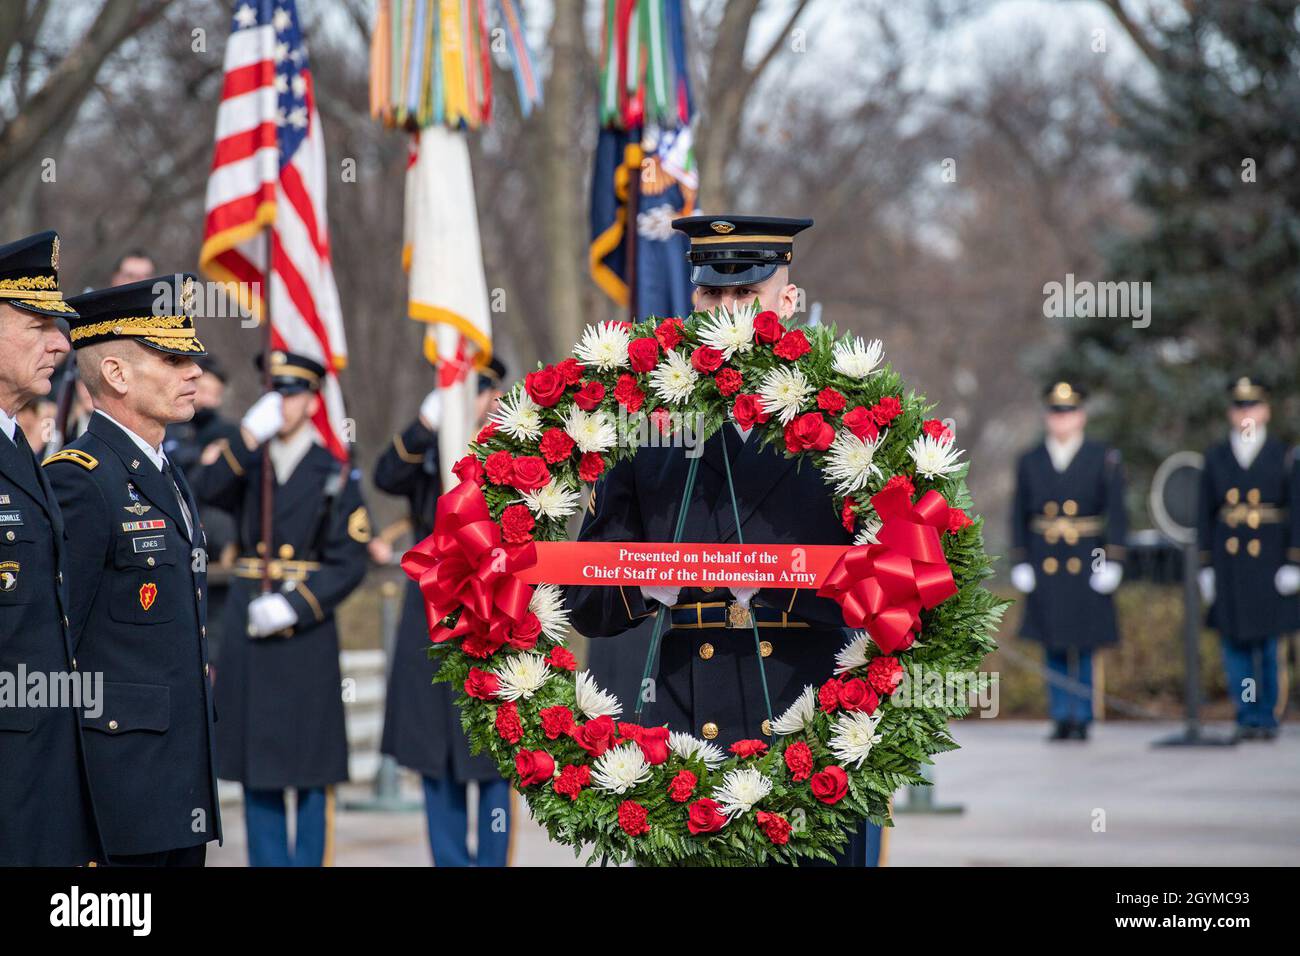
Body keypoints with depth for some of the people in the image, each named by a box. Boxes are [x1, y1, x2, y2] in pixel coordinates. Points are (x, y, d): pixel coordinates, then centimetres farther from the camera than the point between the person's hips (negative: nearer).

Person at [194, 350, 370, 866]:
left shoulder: (336, 475, 1)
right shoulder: (245, 463, 10)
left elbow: (348, 565, -5)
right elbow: (206, 490, -13)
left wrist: (292, 607, -16)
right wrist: (250, 436, -23)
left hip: (307, 628, -3)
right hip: (246, 626, 3)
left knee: (310, 764, -1)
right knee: (254, 761, 6)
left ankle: (309, 860, 6)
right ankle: (268, 861, 13)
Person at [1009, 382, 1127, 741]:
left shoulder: (1104, 459, 0)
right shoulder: (1029, 462, 7)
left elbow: (1116, 514, -3)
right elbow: (1019, 516, 8)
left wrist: (1112, 561, -10)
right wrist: (1020, 563, 1)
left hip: (1086, 564, -2)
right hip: (1045, 563, 2)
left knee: (1083, 644, -1)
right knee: (1053, 645, 2)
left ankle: (1082, 719, 6)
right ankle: (1061, 719, 8)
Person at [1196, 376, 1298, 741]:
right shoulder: (1216, 458, 8)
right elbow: (1204, 515, 8)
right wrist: (1205, 566, 3)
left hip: (1269, 561, -2)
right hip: (1229, 562, 2)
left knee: (1267, 644, 1)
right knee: (1235, 643, 1)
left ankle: (1267, 718, 8)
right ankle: (1246, 717, 7)